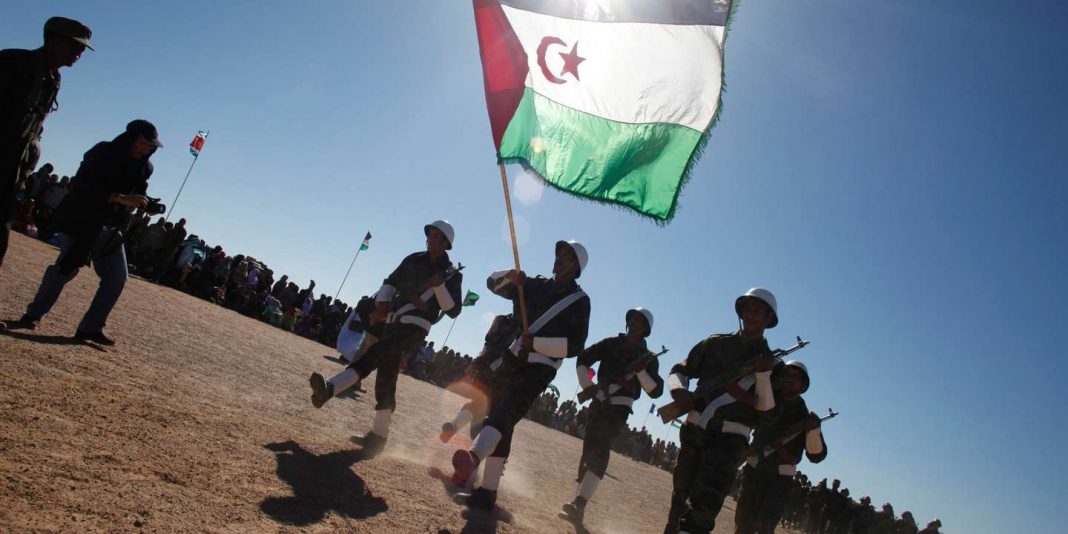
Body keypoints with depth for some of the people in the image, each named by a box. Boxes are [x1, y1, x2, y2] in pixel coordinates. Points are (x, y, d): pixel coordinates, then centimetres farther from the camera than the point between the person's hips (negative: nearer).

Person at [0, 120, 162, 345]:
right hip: (81, 220, -6)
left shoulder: (145, 167, 3)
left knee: (118, 277, 0)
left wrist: (144, 203, -9)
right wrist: (120, 198, -37)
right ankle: (33, 316, 1)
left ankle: (91, 327, 6)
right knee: (67, 268, -16)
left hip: (110, 227, 6)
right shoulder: (102, 153, -15)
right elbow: (81, 185, -27)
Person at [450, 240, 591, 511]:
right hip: (511, 359, 7)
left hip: (539, 369, -6)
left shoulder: (579, 301, -3)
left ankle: (473, 458, -54)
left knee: (504, 414, -30)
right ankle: (487, 491, 13)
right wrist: (510, 276, -6)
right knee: (499, 417, 6)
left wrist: (536, 342, -19)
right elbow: (493, 282, 16)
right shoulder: (535, 285, 14)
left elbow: (574, 346, -11)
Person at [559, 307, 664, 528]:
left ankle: (579, 503, -33)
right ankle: (580, 503, 25)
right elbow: (583, 359, 7)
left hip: (619, 409, -4)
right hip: (598, 403, 4)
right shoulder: (611, 344, 8)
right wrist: (587, 385, -6)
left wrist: (640, 370, -20)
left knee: (600, 451, -21)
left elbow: (656, 391, -6)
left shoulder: (648, 358, 2)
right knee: (588, 451, 10)